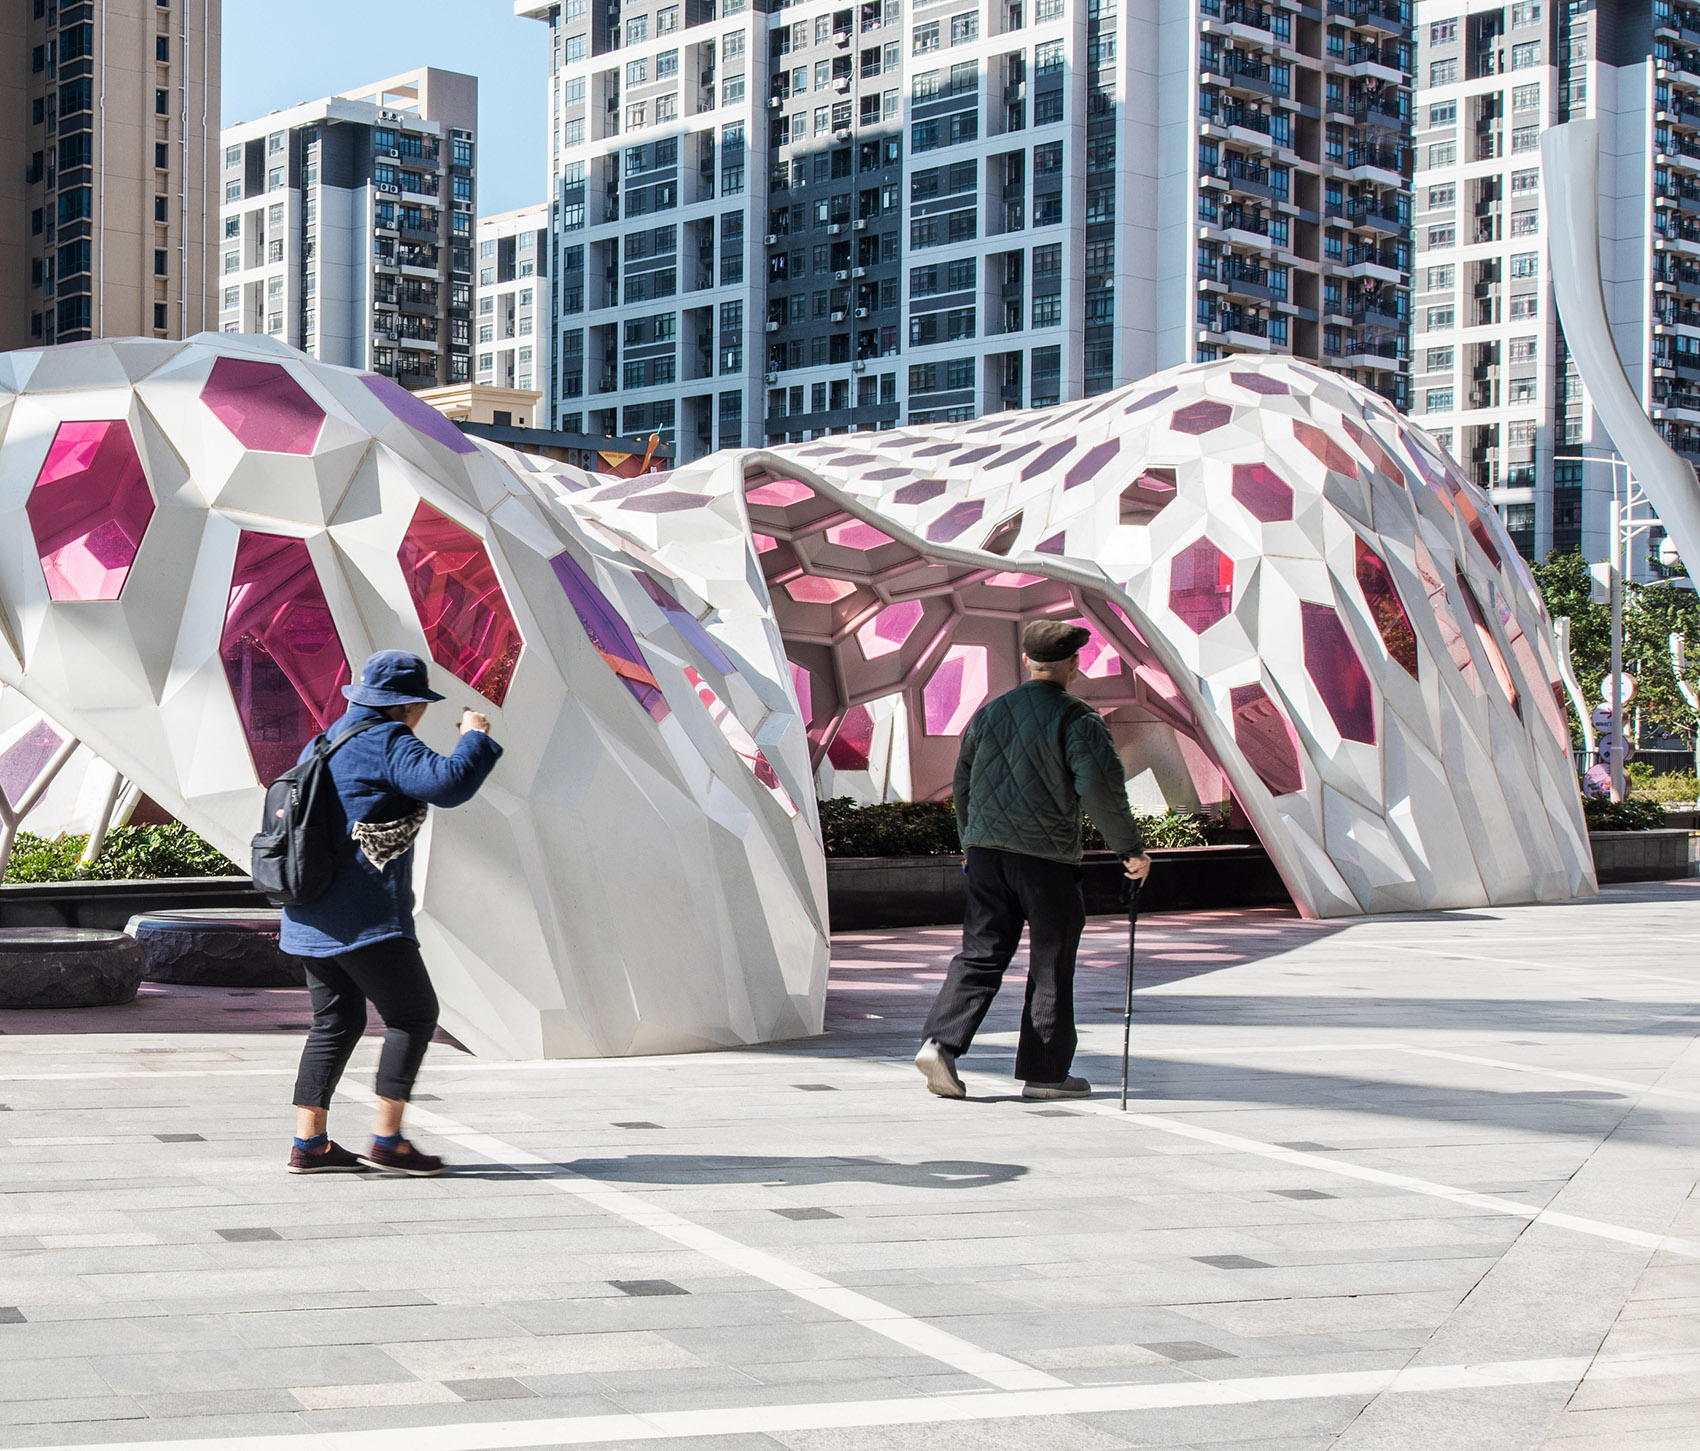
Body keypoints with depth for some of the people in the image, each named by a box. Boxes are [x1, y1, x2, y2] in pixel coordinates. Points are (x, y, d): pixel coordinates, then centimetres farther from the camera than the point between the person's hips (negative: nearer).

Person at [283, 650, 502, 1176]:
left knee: (337, 1021, 14)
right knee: (414, 1014, -2)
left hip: (312, 913, 10)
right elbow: (448, 783, -24)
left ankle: (309, 1143, 11)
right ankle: (386, 1139, -5)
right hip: (365, 914, -9)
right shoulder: (388, 742, -11)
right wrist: (475, 737, -9)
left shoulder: (328, 739, 18)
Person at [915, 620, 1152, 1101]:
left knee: (980, 953, 9)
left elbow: (963, 780, 20)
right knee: (1051, 964, 5)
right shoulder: (1077, 719, -7)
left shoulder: (990, 712, 11)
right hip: (1047, 856, -5)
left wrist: (971, 840, 34)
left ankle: (940, 1042, -7)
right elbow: (1100, 786, -19)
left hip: (986, 848, 5)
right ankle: (1044, 1072, 10)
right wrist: (1131, 848, -10)